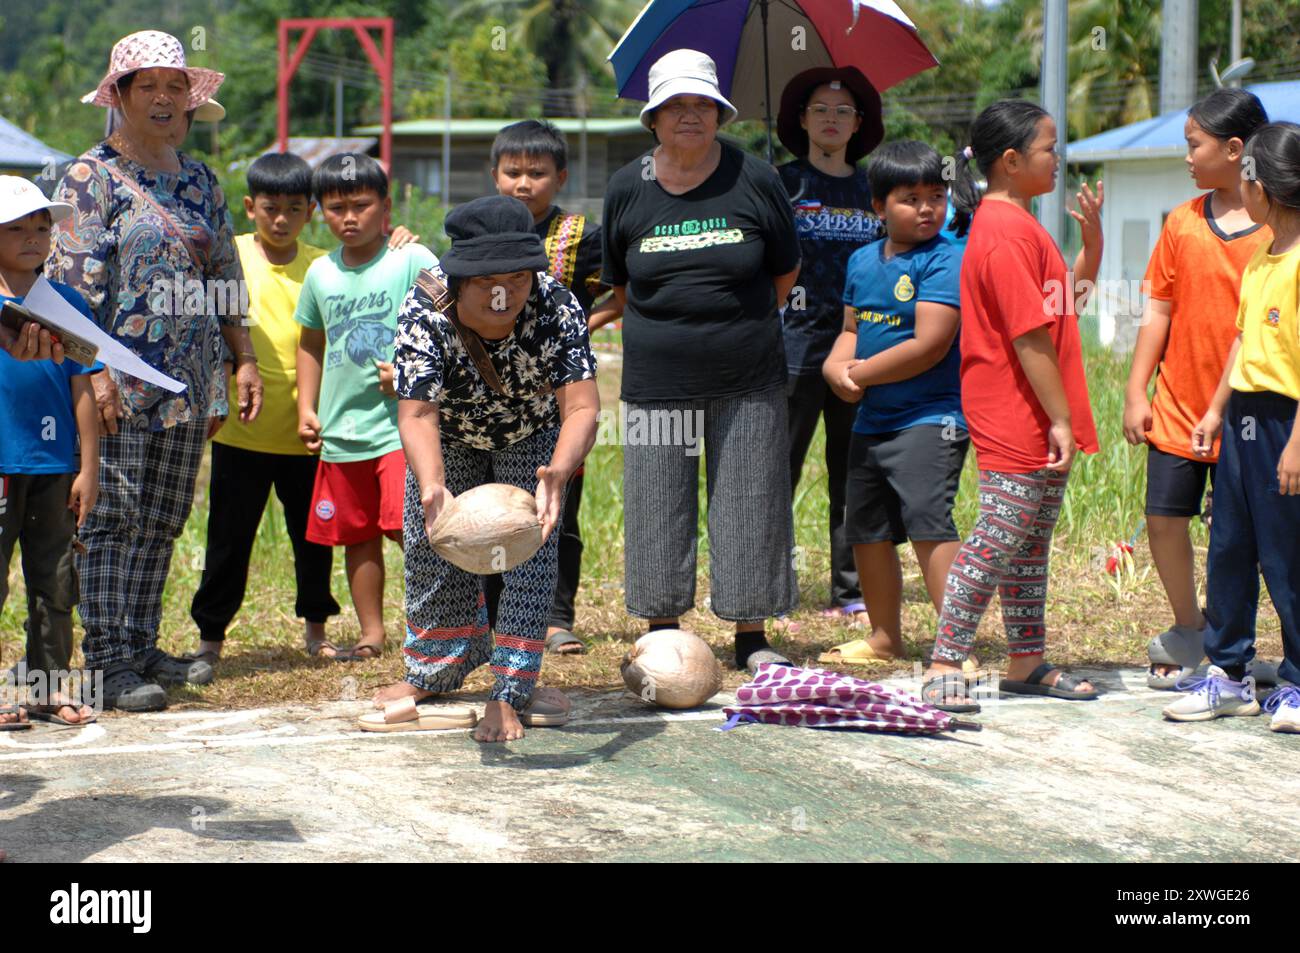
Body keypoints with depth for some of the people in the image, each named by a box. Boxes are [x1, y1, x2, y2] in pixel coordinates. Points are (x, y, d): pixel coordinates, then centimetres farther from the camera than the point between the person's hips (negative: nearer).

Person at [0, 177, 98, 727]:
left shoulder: (66, 303, 6)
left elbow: (81, 390, 6)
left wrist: (89, 467, 3)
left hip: (54, 467, 3)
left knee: (55, 581, 9)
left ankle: (48, 687, 18)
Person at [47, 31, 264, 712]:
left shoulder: (201, 182, 15)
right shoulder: (91, 178, -4)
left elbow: (224, 277, 20)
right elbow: (75, 283, -11)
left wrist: (243, 361, 13)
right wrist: (95, 373, -19)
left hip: (189, 385, 6)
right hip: (121, 381, -6)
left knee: (161, 524, 9)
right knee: (112, 521, -5)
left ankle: (142, 648, 16)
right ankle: (109, 661, -2)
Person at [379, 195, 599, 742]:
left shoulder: (557, 307, -38)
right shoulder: (425, 313, -38)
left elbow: (581, 407, -45)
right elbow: (418, 414, -45)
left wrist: (558, 473, -66)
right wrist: (433, 487, -65)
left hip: (532, 434, -1)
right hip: (451, 435, 1)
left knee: (531, 550, -11)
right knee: (430, 544, 10)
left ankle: (510, 693, -2)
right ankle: (435, 671, 34)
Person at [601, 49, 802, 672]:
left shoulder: (755, 181, -2)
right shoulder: (627, 189, 2)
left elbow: (785, 272, 9)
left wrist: (739, 326, 11)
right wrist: (667, 328, 9)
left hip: (747, 381, -1)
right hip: (656, 381, 1)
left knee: (749, 504, 2)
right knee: (659, 507, 4)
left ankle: (751, 638, 12)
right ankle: (662, 636, 16)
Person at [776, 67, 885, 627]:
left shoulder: (871, 191, 14)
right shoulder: (783, 184, 3)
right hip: (795, 346, -4)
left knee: (855, 476, 6)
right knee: (777, 475, -5)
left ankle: (850, 595, 11)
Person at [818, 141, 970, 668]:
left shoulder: (945, 259, -13)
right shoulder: (863, 260, 11)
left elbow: (930, 345, -20)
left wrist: (861, 373, -11)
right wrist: (836, 366, -3)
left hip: (928, 419, -8)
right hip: (871, 421, 8)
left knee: (928, 522, -20)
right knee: (867, 531, 16)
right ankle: (884, 638, 32)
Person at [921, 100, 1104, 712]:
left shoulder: (1016, 225, 16)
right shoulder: (1007, 232, -17)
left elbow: (1067, 300, 27)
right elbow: (1028, 336, -21)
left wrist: (1092, 241, 11)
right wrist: (1061, 419, -19)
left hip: (1037, 420, 10)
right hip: (1014, 420, -10)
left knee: (1031, 542, 15)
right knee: (997, 541, -9)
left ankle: (1027, 664, 23)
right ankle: (944, 669, -6)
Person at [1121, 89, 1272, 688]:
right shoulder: (1183, 222, 5)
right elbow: (1158, 311, 8)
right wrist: (1135, 393, 3)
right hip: (1178, 407, 4)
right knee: (1164, 517, 2)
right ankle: (1188, 633, 21)